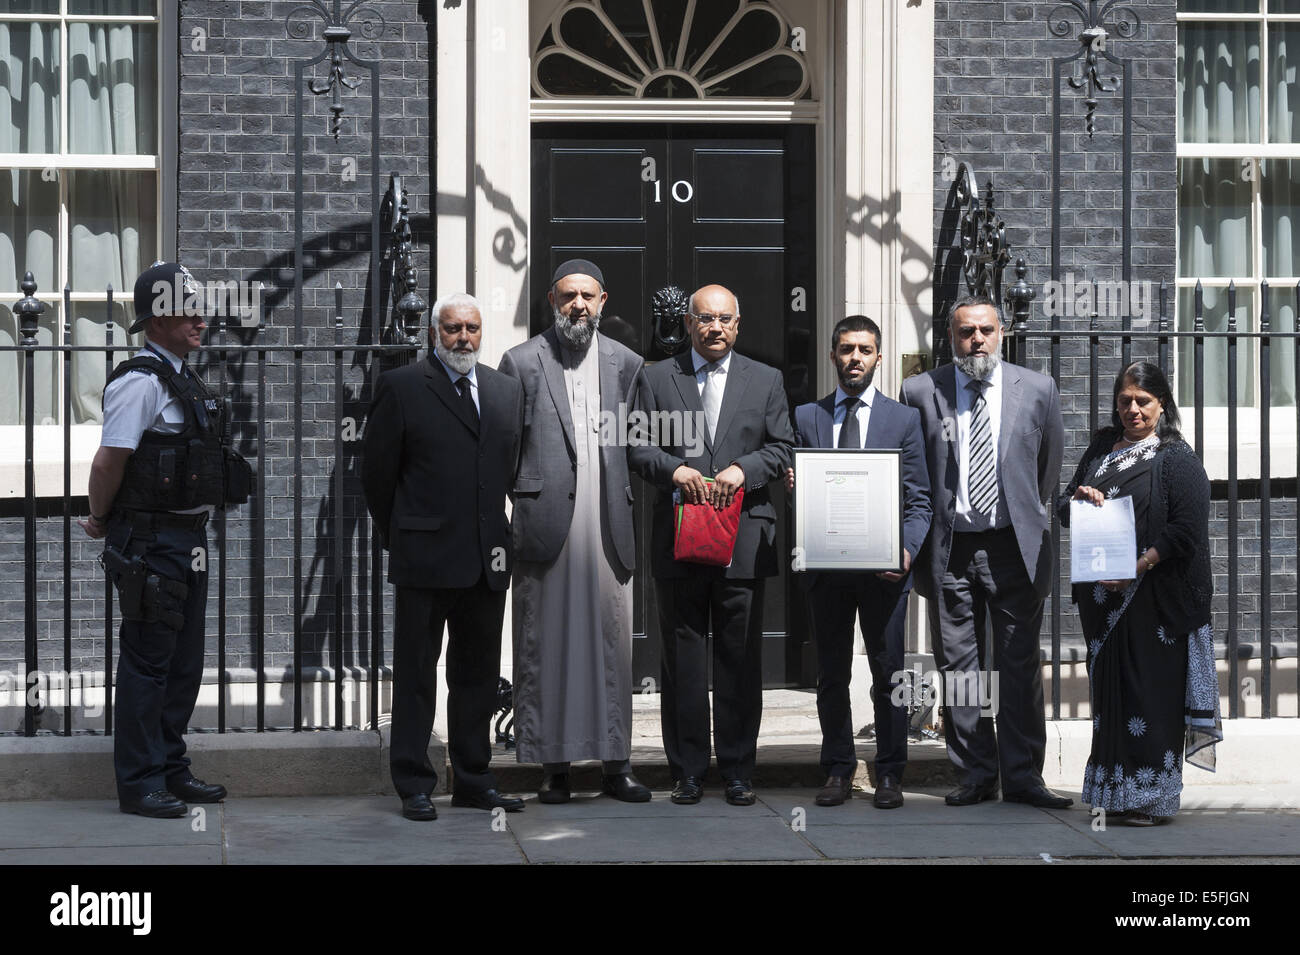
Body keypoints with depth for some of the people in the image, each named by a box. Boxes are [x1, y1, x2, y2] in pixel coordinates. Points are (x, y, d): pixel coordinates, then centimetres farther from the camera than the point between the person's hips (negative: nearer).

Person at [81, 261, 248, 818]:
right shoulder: (140, 381, -15)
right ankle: (139, 784, 6)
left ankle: (171, 770, 26)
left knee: (184, 662, 15)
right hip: (151, 543, -9)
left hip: (188, 540, 9)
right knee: (147, 663, -2)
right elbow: (108, 463, -18)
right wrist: (100, 521, -4)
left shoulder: (182, 379, 15)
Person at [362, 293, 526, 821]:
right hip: (426, 558, -4)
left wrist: (499, 535, 12)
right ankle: (414, 786, 8)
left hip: (489, 559, 5)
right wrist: (400, 536, 5)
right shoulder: (401, 387, -2)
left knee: (478, 673, 10)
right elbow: (376, 471, 1)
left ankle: (473, 780, 19)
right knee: (415, 673, 2)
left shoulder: (507, 391, 12)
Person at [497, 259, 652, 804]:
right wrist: (524, 498, -1)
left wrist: (624, 501, 8)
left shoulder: (625, 364, 12)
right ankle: (553, 765, 7)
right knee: (544, 646, 0)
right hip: (546, 526, -2)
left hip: (608, 528, 2)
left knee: (612, 643, 4)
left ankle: (616, 765, 10)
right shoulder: (522, 362, 4)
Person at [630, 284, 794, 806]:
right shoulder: (657, 378, 9)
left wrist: (743, 469, -10)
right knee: (682, 656, 2)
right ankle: (688, 770, 9)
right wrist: (675, 470, -13)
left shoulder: (765, 380, 12)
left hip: (744, 535, 0)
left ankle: (737, 770, 9)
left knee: (740, 657, 2)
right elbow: (638, 446, 5)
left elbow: (782, 448, 7)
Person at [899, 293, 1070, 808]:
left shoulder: (1036, 389, 4)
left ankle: (1022, 776, 6)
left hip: (1015, 546, 0)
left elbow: (1050, 463, 17)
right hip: (949, 549, 0)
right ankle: (975, 775, 12)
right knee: (959, 668, 4)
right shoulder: (920, 391, 3)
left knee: (1020, 665, 1)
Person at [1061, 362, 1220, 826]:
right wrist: (1080, 499, -6)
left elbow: (1188, 528, -12)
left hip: (1154, 598, -6)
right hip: (1102, 597, 6)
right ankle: (1118, 794, 15)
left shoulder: (1176, 458, -4)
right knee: (1109, 687, 7)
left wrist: (1139, 566, -20)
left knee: (1150, 689, -5)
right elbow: (1065, 508, 18)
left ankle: (1152, 797, 2)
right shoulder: (1101, 448, 15)